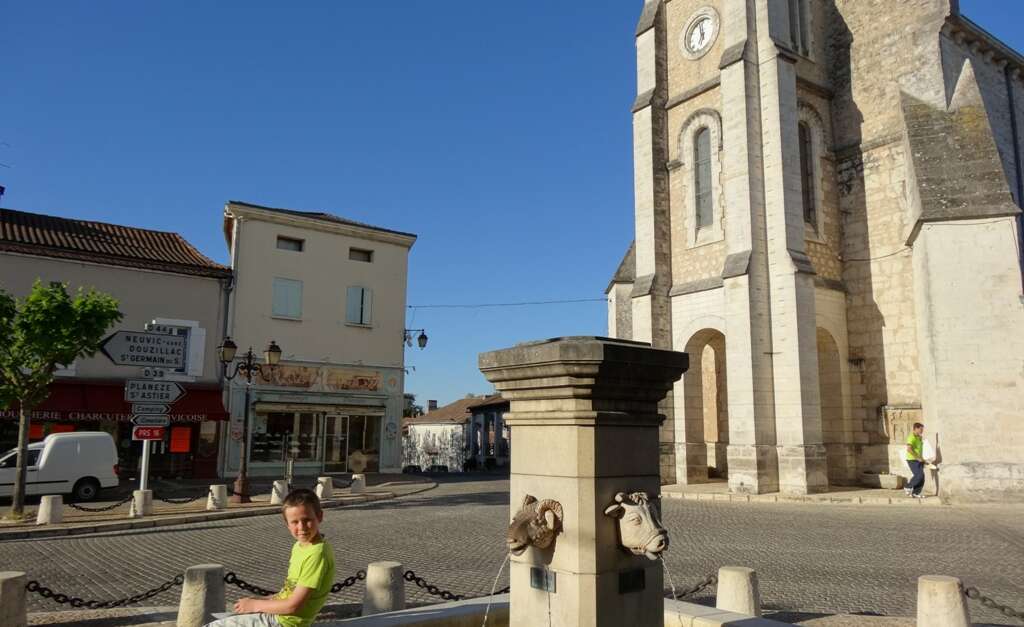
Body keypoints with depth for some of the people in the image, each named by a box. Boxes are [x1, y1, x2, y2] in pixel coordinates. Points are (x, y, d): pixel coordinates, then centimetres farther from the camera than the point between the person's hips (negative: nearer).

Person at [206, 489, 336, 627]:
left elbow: (294, 605, -22)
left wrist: (255, 605, -10)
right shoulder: (300, 546, 6)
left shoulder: (317, 554, -23)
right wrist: (261, 601, 2)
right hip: (275, 614, 9)